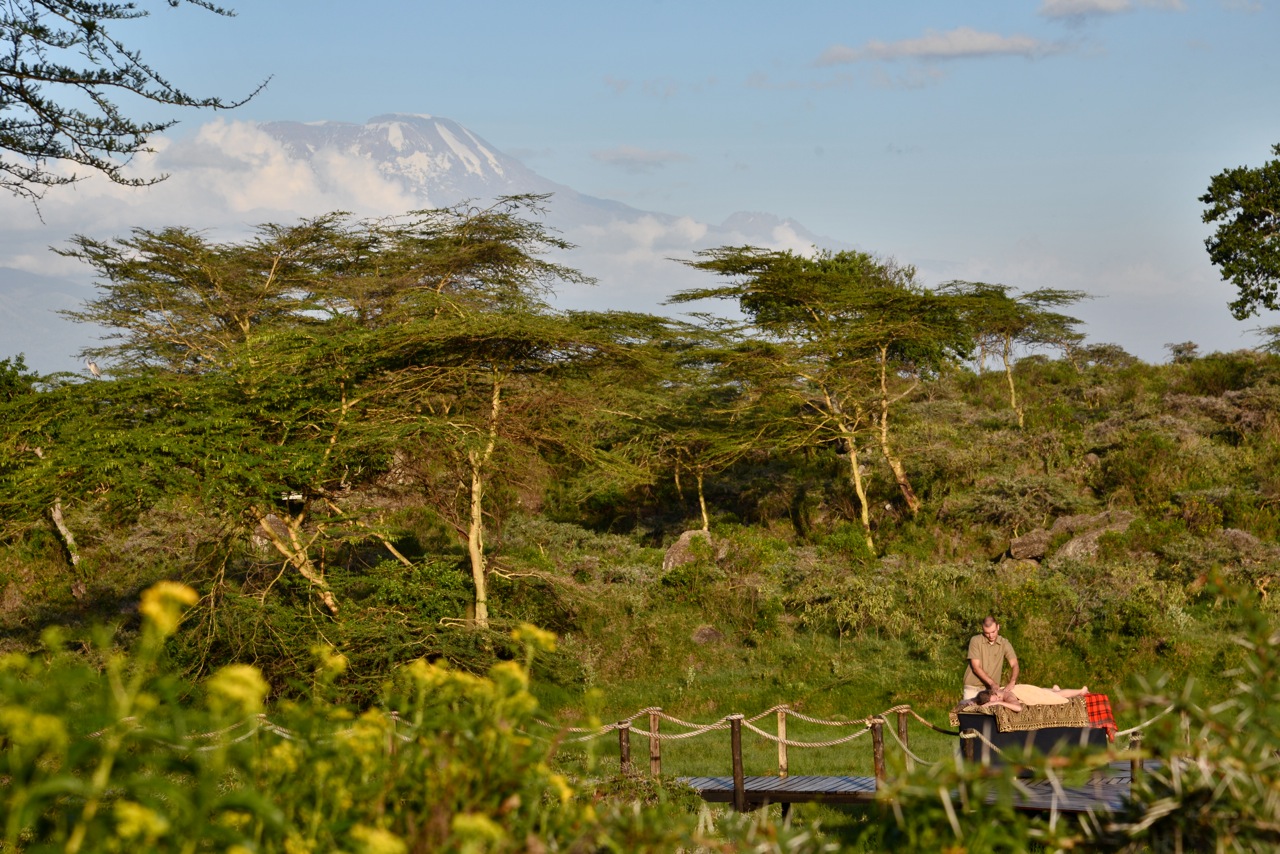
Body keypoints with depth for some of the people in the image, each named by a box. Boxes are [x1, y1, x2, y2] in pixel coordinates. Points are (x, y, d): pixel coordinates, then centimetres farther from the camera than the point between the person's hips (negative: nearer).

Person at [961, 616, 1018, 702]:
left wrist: (1012, 682, -30)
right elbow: (976, 667, -11)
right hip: (973, 688, -1)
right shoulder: (975, 641, -7)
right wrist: (992, 683, -22)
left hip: (992, 689, 1)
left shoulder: (1005, 643, 0)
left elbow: (1014, 665, -10)